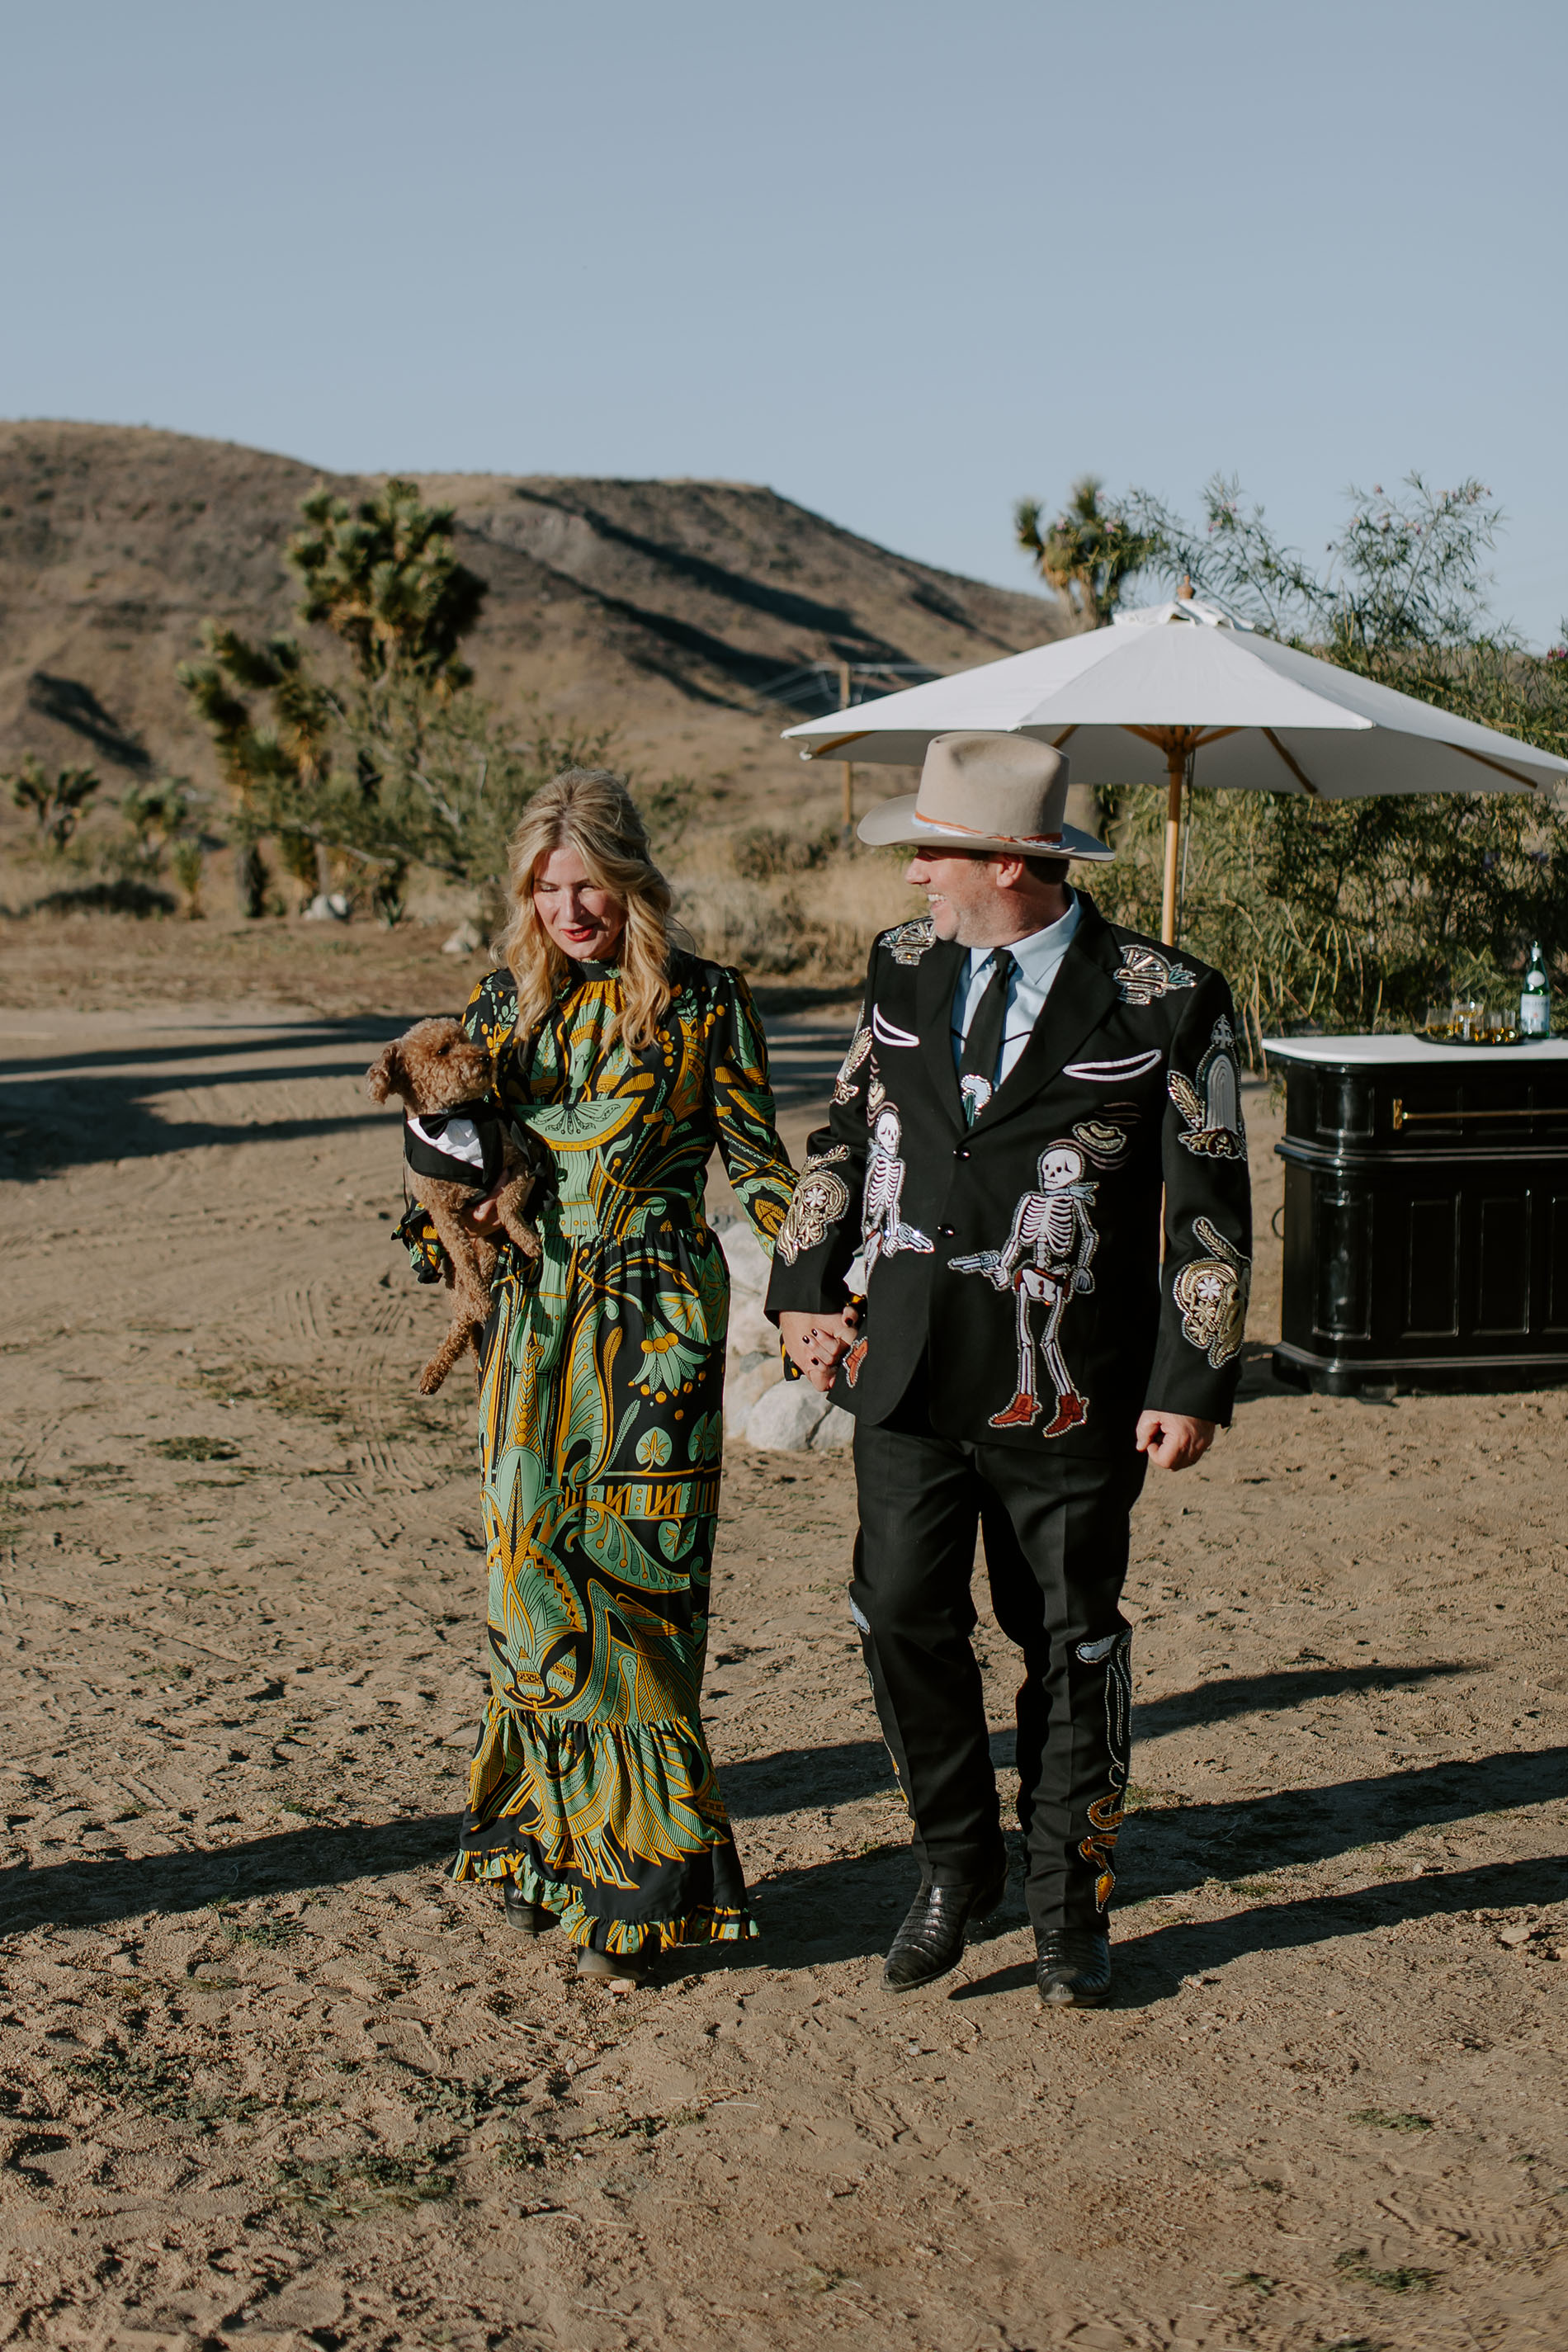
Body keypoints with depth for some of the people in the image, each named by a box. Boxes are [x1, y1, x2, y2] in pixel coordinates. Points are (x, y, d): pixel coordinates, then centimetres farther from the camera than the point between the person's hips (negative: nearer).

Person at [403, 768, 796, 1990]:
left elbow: (758, 1162, 1)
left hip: (655, 1326, -4)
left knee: (629, 1580, -5)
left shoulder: (705, 1004, -3)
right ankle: (561, 1842, 19)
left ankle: (638, 1868, 6)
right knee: (536, 1574, 5)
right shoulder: (503, 1006, 9)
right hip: (537, 1318, 4)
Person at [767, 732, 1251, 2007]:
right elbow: (847, 1131, 16)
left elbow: (1209, 1206, -5)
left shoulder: (1165, 1003, -8)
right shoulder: (905, 968, 6)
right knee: (903, 1618, -1)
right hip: (908, 1374, 3)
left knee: (1072, 1646, 8)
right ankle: (957, 1863, 22)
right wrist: (807, 1287, 6)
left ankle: (1070, 1902, 26)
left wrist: (1193, 1381, -8)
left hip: (1066, 1390, -3)